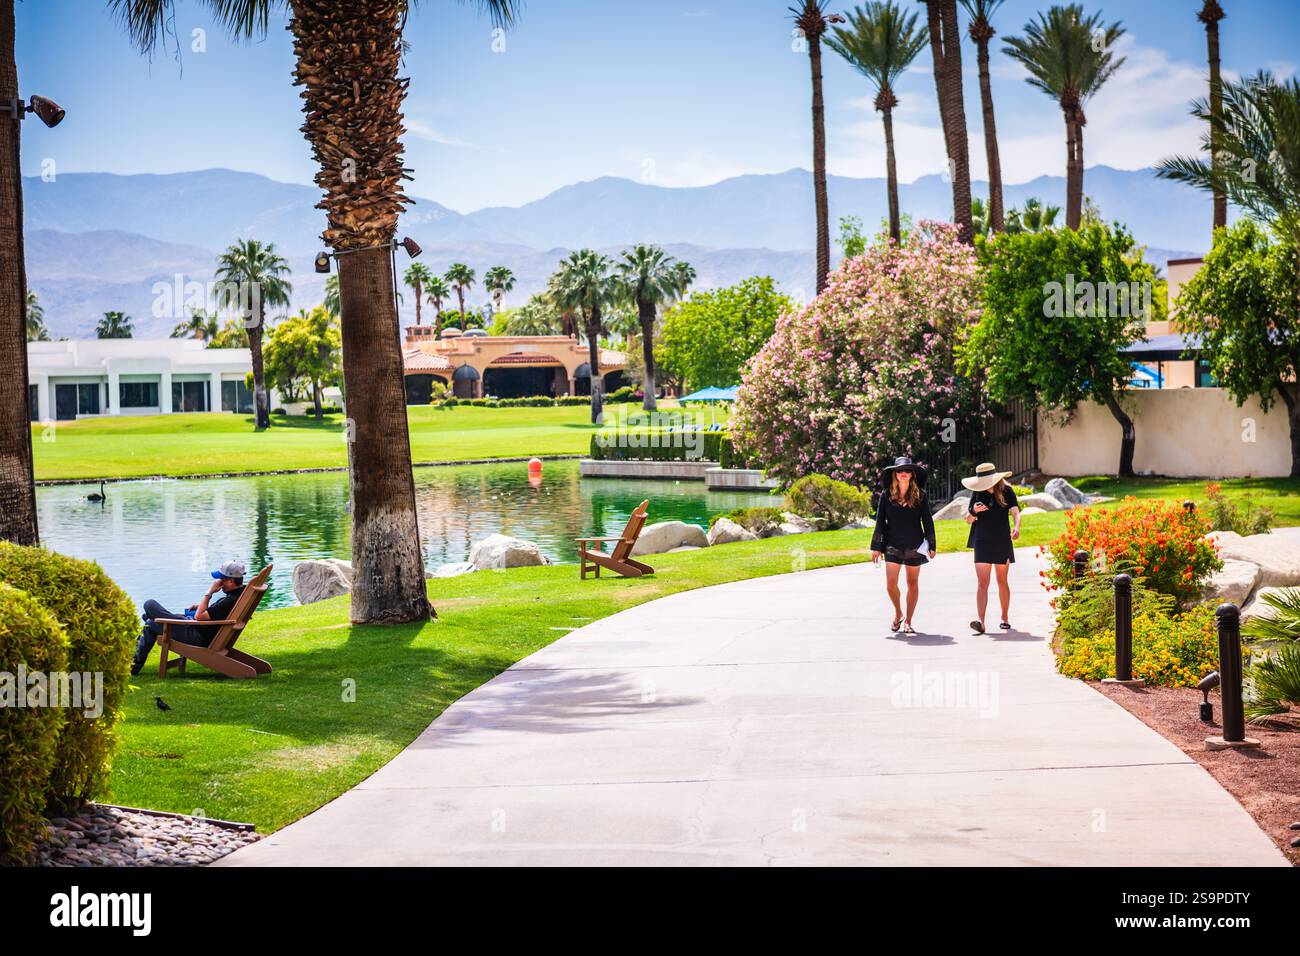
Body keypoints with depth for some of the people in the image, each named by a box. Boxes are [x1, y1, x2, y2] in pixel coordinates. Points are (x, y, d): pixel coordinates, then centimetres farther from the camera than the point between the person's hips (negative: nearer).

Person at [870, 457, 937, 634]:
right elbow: (880, 522, 3)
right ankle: (898, 613, 18)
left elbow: (928, 522, 5)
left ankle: (908, 621, 17)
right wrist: (876, 547, 1)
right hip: (892, 545, 0)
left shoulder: (920, 495, -1)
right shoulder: (886, 495, -1)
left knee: (913, 583, 6)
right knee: (891, 583, -9)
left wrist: (932, 545, 3)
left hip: (914, 546, 0)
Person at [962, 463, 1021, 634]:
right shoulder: (977, 493, 3)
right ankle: (980, 621, -20)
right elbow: (968, 520, 6)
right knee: (982, 583, -10)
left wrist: (1016, 527, -34)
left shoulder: (1007, 491, -2)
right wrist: (974, 512, -17)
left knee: (1002, 581, 11)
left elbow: (1016, 513, -13)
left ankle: (1005, 618, 26)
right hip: (982, 542, 1)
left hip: (1002, 542, -1)